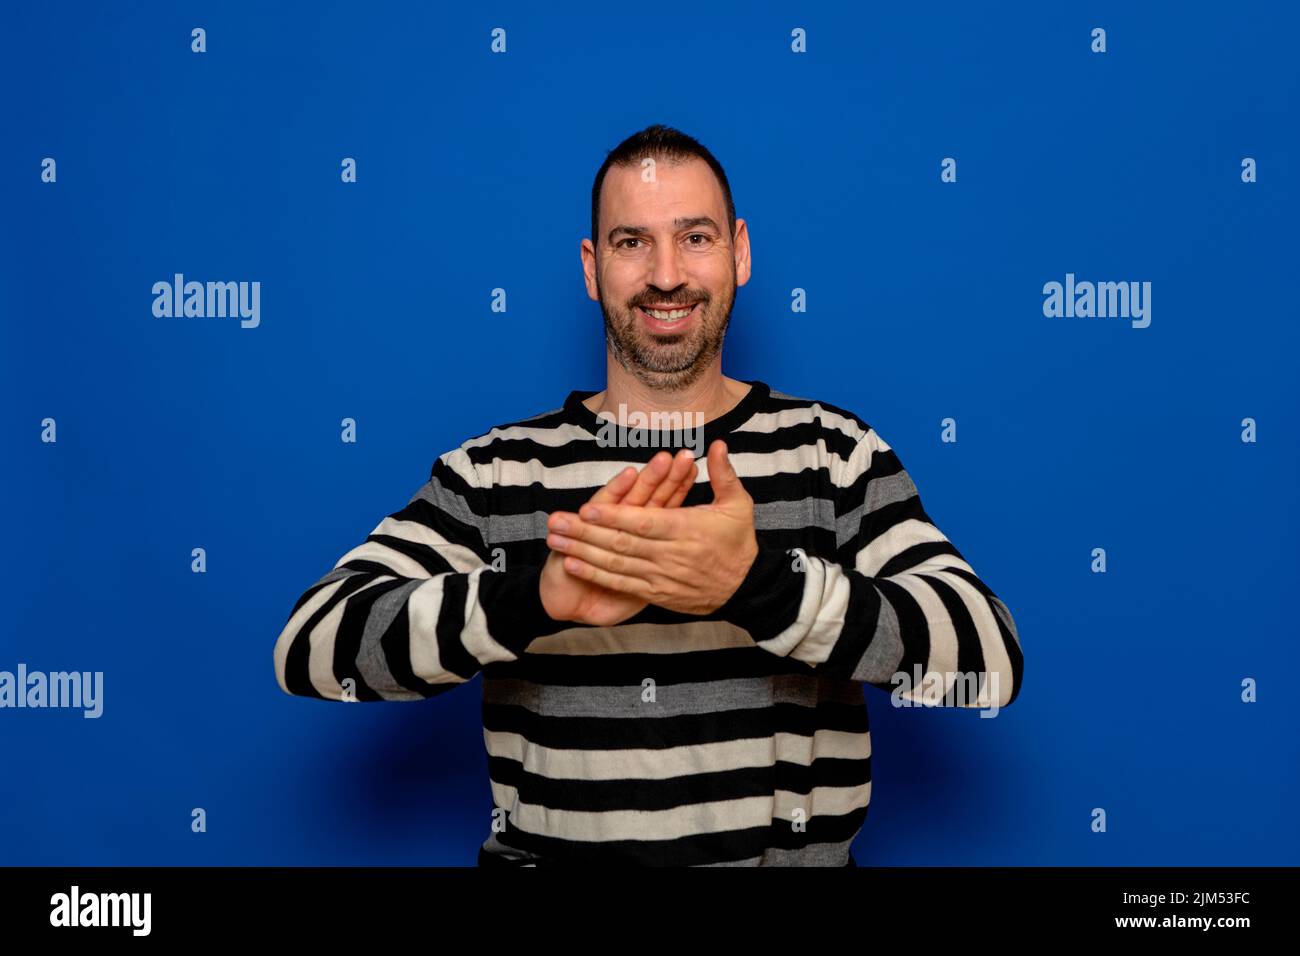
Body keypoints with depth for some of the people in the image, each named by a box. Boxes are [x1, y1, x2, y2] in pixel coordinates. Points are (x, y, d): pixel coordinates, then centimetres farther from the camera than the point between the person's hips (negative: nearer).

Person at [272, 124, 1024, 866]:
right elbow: (311, 646, -7)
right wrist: (538, 594, -23)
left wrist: (757, 584, -24)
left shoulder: (833, 450, 1)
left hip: (790, 857, 1)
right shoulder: (495, 470, 2)